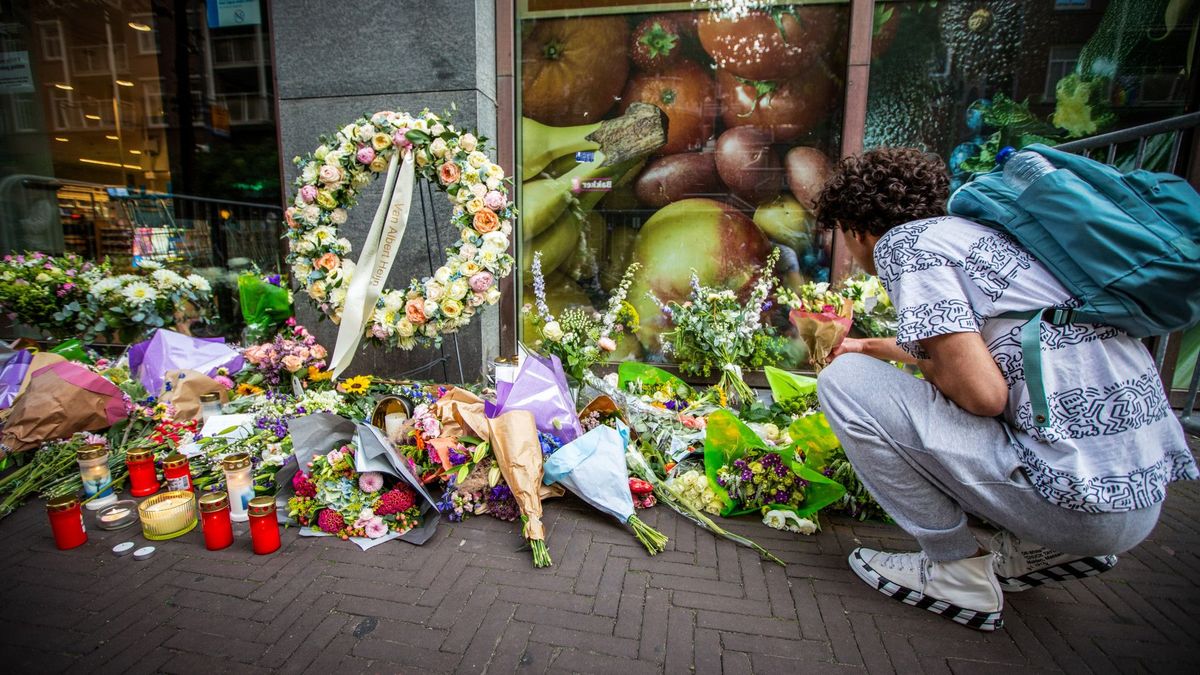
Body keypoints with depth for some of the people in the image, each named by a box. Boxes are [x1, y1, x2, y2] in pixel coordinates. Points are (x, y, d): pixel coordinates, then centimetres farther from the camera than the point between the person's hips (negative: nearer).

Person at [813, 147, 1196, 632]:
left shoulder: (901, 242, -10)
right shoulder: (968, 231, 18)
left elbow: (982, 392, -20)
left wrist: (929, 367, 2)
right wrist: (869, 347, 51)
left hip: (1081, 493, -9)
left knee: (845, 380, -10)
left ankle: (959, 570, 2)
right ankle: (1043, 548, 17)